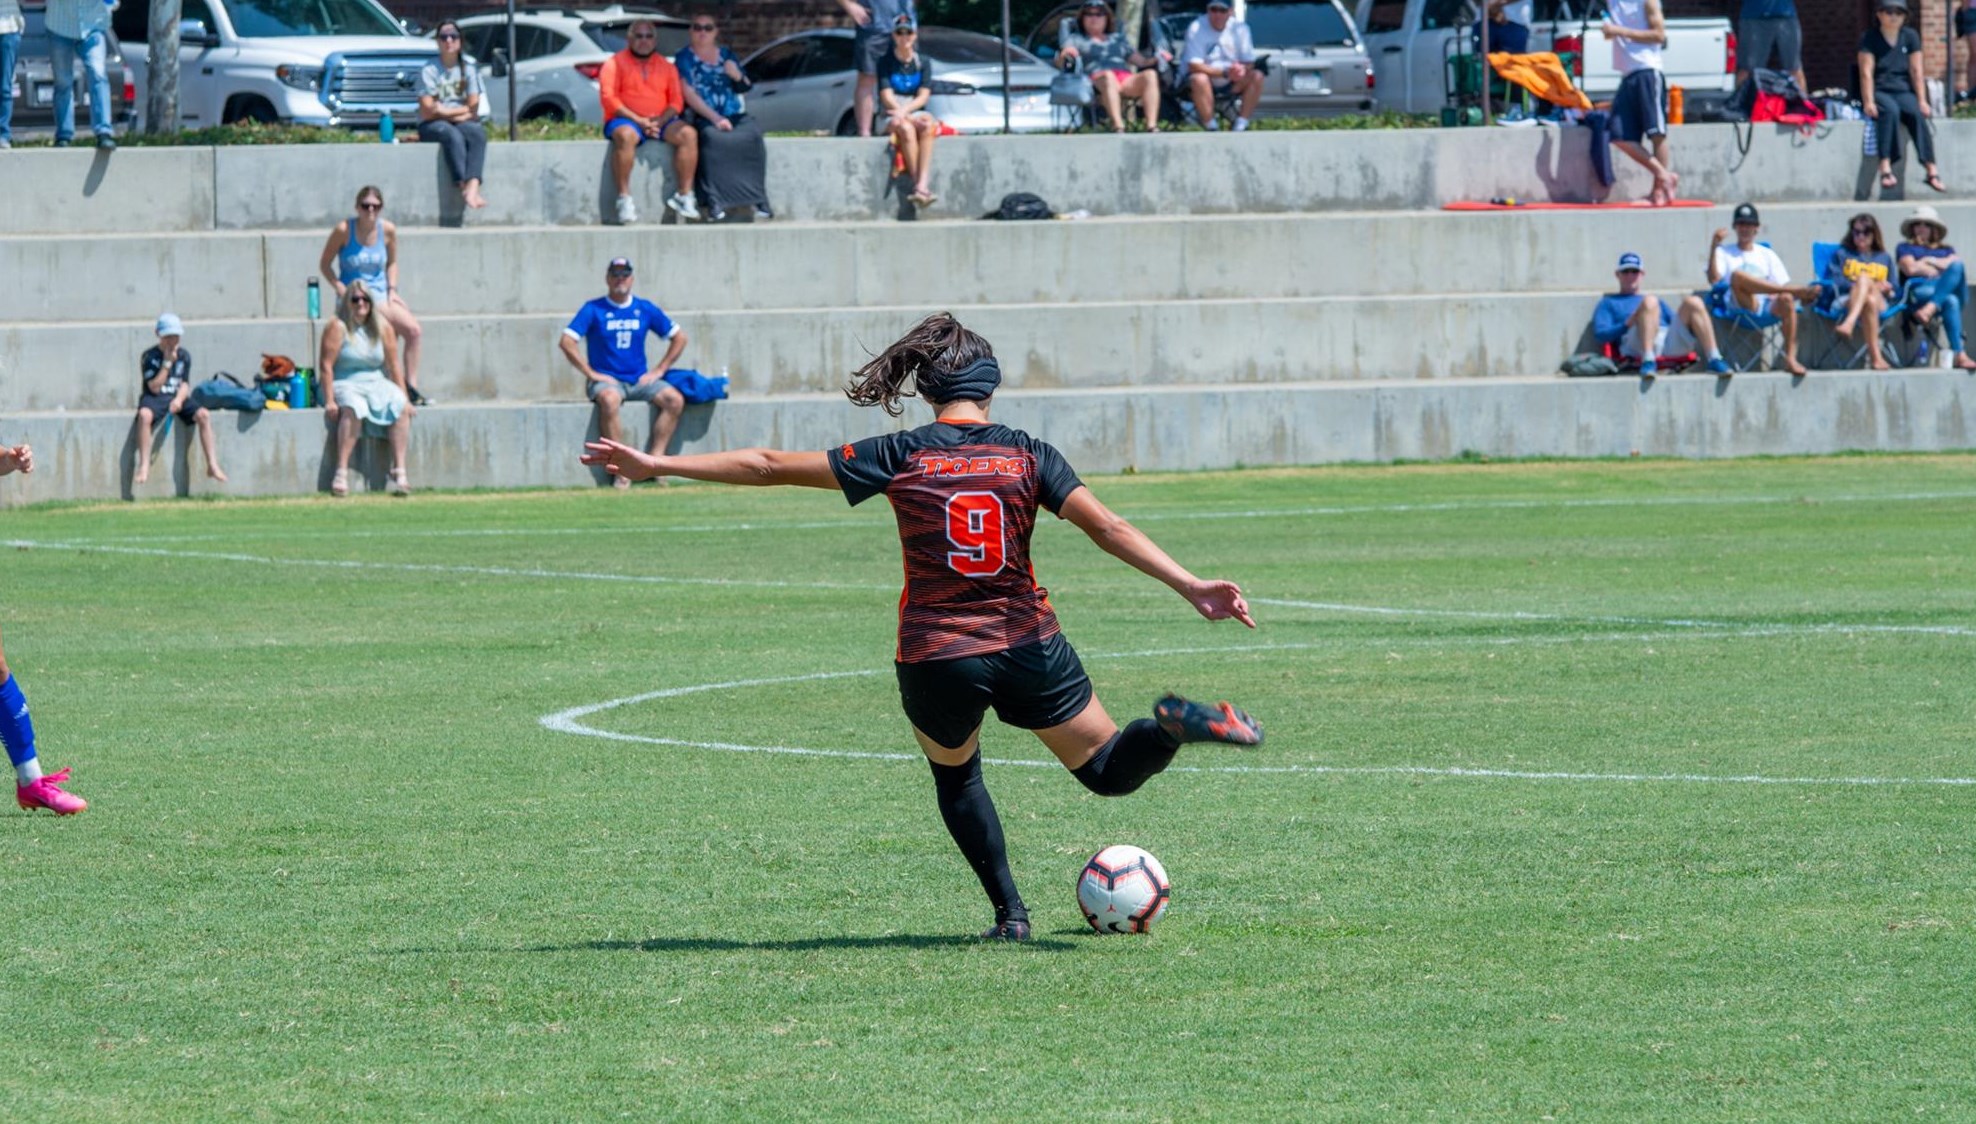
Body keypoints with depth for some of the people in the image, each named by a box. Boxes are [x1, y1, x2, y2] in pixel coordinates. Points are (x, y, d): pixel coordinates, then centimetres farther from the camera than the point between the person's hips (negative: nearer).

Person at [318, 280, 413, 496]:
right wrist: (329, 401, -17)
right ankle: (341, 473, -40)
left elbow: (393, 366, 9)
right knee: (353, 408, -37)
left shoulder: (382, 327, 7)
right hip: (345, 385, -4)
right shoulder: (338, 327, -6)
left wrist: (405, 398, 4)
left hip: (376, 384, 4)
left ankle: (399, 470, -27)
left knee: (400, 406, -25)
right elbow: (326, 365, -10)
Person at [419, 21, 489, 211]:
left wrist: (445, 111, -9)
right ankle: (463, 187, -46)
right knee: (452, 135, -36)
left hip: (462, 123, 3)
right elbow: (428, 111, -8)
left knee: (478, 132, -31)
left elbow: (473, 107, 3)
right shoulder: (429, 71, -1)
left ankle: (472, 187, -50)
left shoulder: (469, 69, 9)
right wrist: (461, 111, -7)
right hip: (432, 126, -3)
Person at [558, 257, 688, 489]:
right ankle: (620, 470, -33)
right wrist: (591, 374, -14)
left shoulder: (645, 309, 9)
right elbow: (567, 341, -9)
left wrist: (659, 370, 5)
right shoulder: (593, 309, 0)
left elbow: (679, 337, 16)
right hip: (606, 380, -4)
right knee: (609, 400, -38)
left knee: (675, 399, -22)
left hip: (640, 381, 4)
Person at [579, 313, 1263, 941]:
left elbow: (769, 467, 0)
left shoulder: (901, 458, -2)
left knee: (955, 777, 29)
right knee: (1109, 771, 12)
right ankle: (1173, 726, -23)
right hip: (1027, 648, 0)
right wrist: (1190, 587, -11)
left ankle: (1010, 912, 14)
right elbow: (1108, 529, -10)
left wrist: (655, 465, 5)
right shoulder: (1027, 456, -1)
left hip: (935, 661, 0)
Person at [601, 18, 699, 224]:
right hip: (625, 120, -4)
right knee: (626, 135, -39)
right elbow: (608, 98, -7)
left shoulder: (666, 66, 17)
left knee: (688, 134, -24)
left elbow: (677, 101, 10)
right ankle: (624, 199, -37)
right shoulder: (615, 63, 5)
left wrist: (661, 120, -12)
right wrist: (638, 121, -17)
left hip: (660, 123, 4)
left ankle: (685, 195, -22)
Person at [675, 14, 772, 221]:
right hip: (704, 118, -4)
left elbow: (743, 88, 24)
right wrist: (715, 118, -19)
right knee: (713, 138, -37)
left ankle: (757, 197, -25)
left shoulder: (726, 55, 18)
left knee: (754, 135, -27)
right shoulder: (684, 58, 4)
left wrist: (738, 76, -1)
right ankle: (714, 201, -37)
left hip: (735, 116, 4)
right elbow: (689, 93, -8)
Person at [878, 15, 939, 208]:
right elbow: (887, 97, -5)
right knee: (906, 129, -36)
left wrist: (904, 111, -18)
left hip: (916, 111, 2)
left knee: (927, 125, -34)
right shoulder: (886, 62, 4)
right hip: (892, 115, -2)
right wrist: (908, 119, -18)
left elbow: (923, 96, 1)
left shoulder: (922, 62, 12)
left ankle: (922, 186, -46)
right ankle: (919, 185, -39)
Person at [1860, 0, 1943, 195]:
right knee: (1890, 110, -36)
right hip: (1879, 91, -3)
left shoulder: (1910, 36, 9)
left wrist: (1921, 101, -7)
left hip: (1903, 91, 3)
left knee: (1917, 114, -29)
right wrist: (1869, 102, -20)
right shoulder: (1869, 38, 1)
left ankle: (1931, 171, -35)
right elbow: (1866, 72, -8)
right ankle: (1885, 168, -45)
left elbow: (1916, 71, 4)